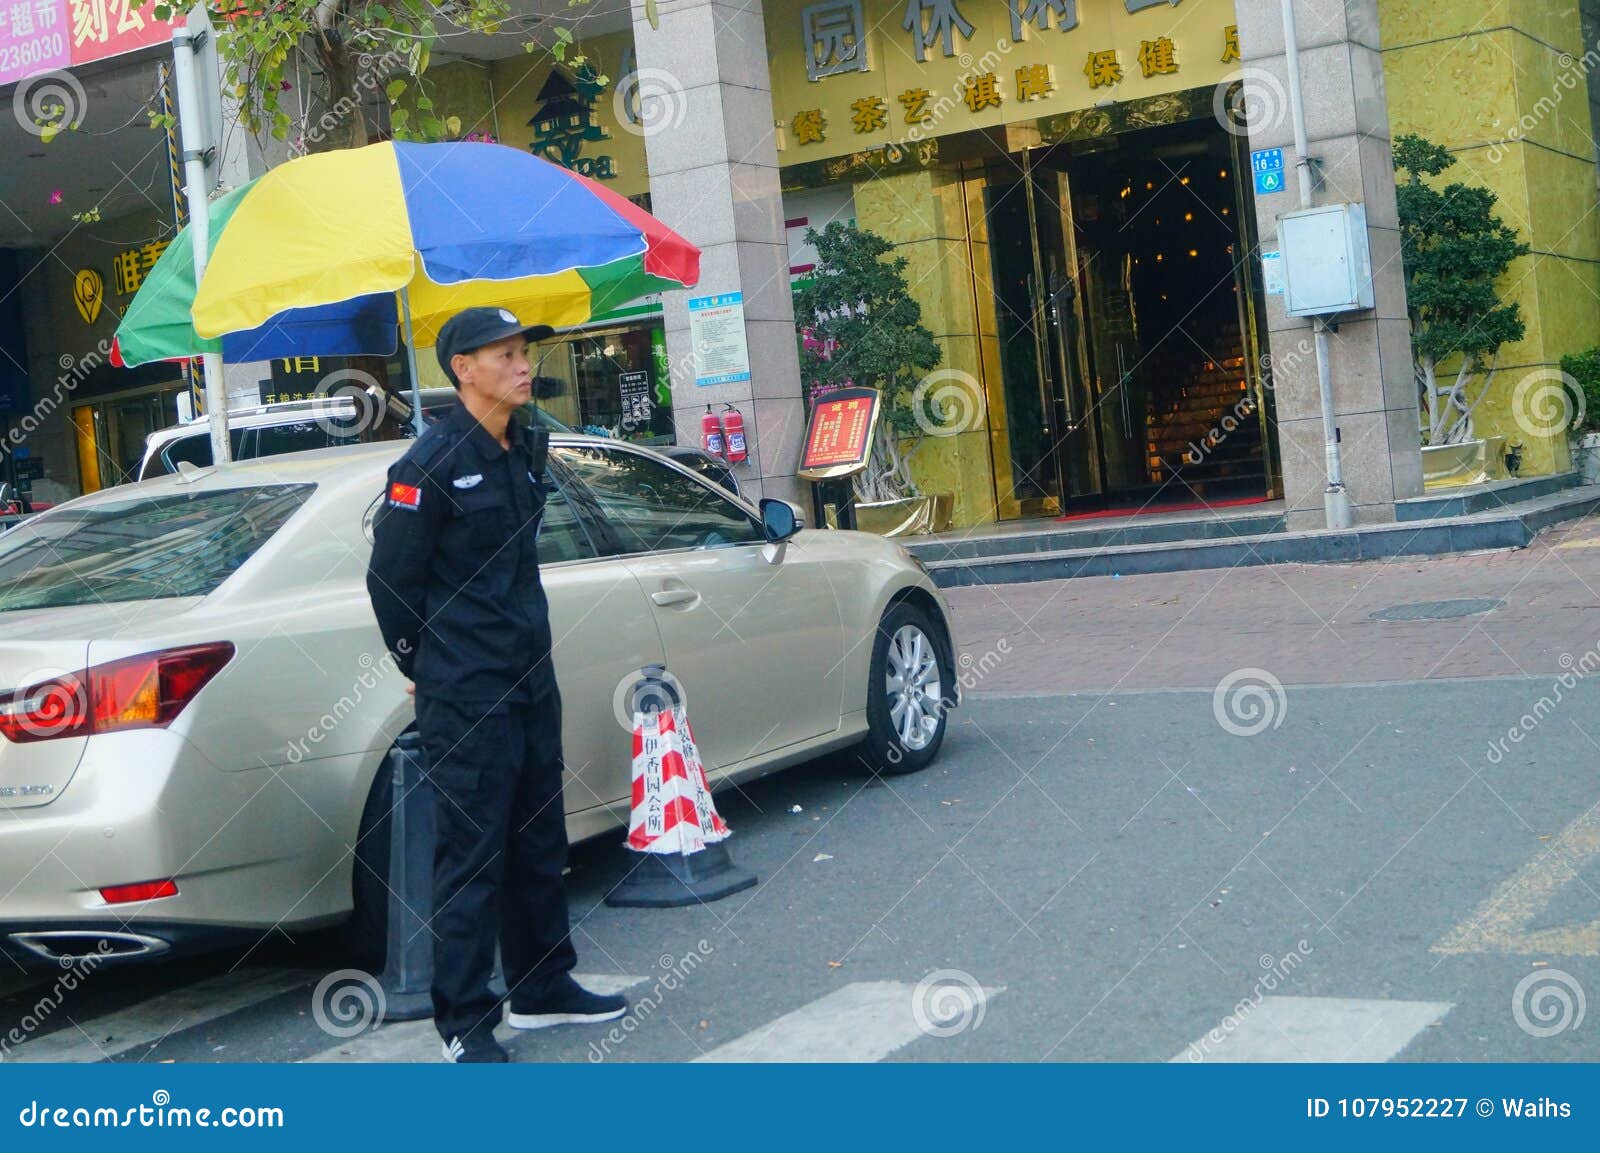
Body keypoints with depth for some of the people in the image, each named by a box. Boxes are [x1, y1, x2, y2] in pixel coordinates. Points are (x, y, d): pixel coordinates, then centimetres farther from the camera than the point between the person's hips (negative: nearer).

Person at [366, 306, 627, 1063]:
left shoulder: (527, 449, 10)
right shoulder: (433, 462, -14)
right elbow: (390, 576, -9)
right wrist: (427, 667, 1)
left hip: (530, 679, 8)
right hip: (465, 694, -8)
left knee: (539, 841, 16)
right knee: (473, 853, -2)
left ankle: (542, 988, 30)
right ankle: (464, 1022, 7)